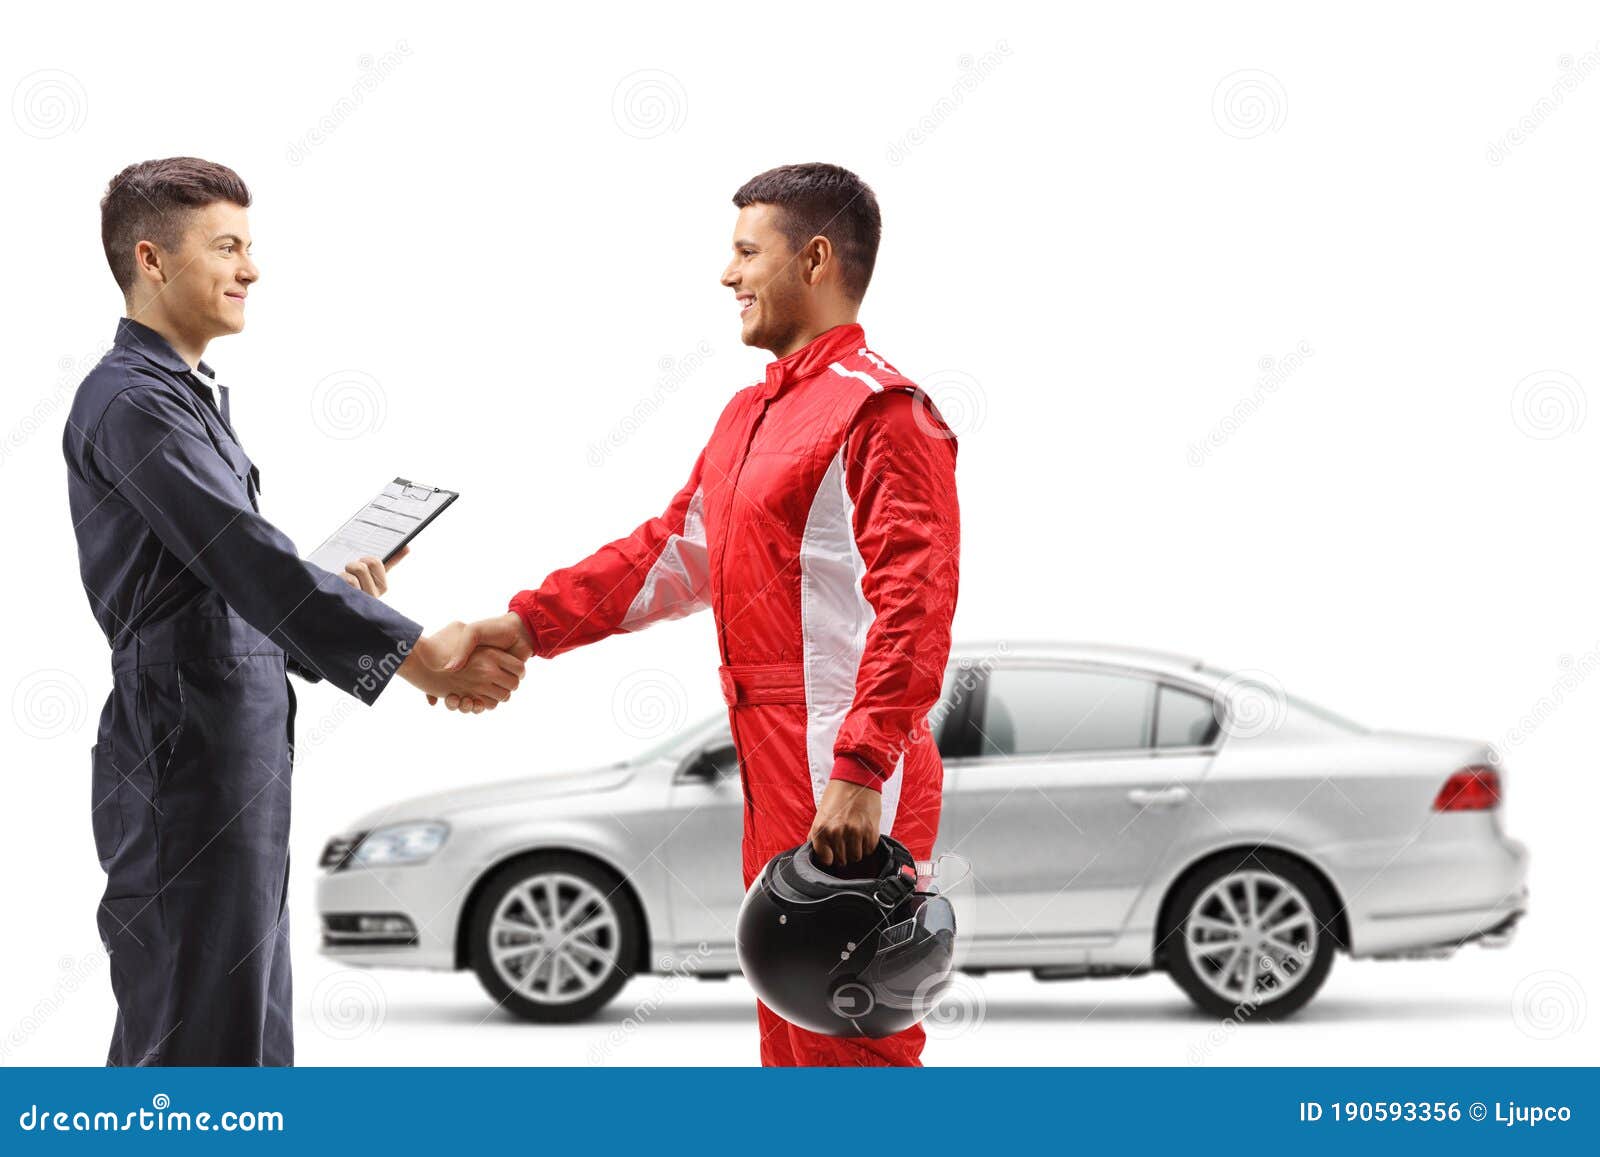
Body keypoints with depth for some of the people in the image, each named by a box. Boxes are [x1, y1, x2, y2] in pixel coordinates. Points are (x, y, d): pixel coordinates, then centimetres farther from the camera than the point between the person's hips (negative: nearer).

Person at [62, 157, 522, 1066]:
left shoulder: (192, 396, 18)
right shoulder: (132, 403, -13)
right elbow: (248, 557, -21)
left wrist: (329, 600, 2)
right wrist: (415, 652, -22)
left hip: (245, 749, 10)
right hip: (189, 759, -10)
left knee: (252, 1033, 14)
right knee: (194, 1031, -5)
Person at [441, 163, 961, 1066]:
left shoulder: (881, 413, -13)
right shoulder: (750, 416, 19)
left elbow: (914, 611, -21)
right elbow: (671, 552, 18)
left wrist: (859, 775, -27)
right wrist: (528, 626, 7)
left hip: (849, 788, -10)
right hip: (775, 772, 10)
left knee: (850, 1040, -6)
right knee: (791, 1033, 17)